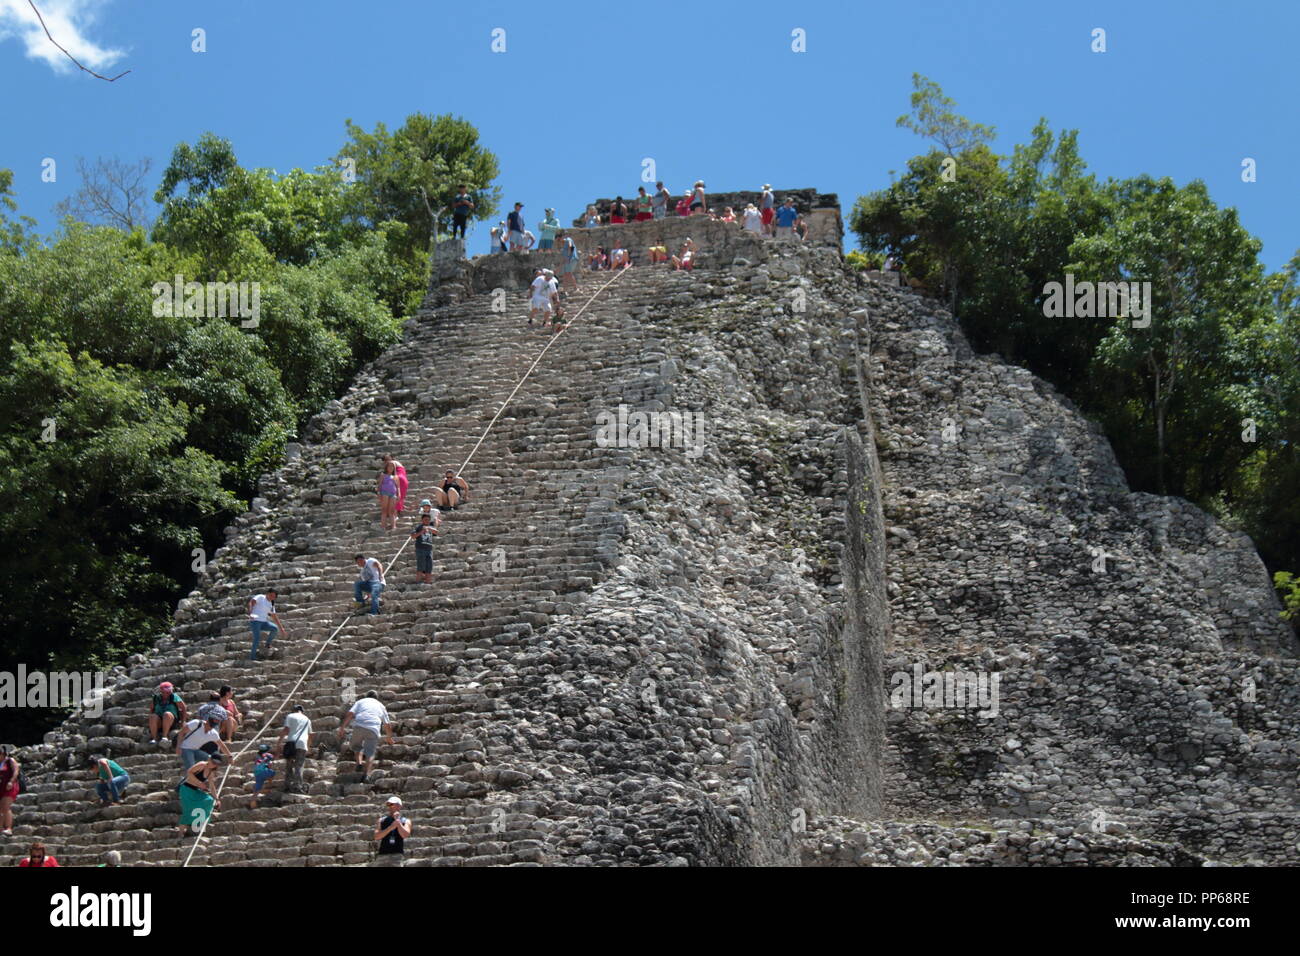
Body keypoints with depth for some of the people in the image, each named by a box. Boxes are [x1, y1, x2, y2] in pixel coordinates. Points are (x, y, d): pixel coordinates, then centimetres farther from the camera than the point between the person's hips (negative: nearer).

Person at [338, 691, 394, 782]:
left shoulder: (360, 701, 25)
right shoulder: (380, 706, 31)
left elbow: (350, 714, 7)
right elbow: (387, 725, 36)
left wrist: (342, 728, 5)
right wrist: (389, 737, 51)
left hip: (359, 726, 0)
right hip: (374, 729, 0)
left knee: (357, 746, 26)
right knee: (370, 752, 0)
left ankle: (359, 762, 6)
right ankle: (366, 773, -21)